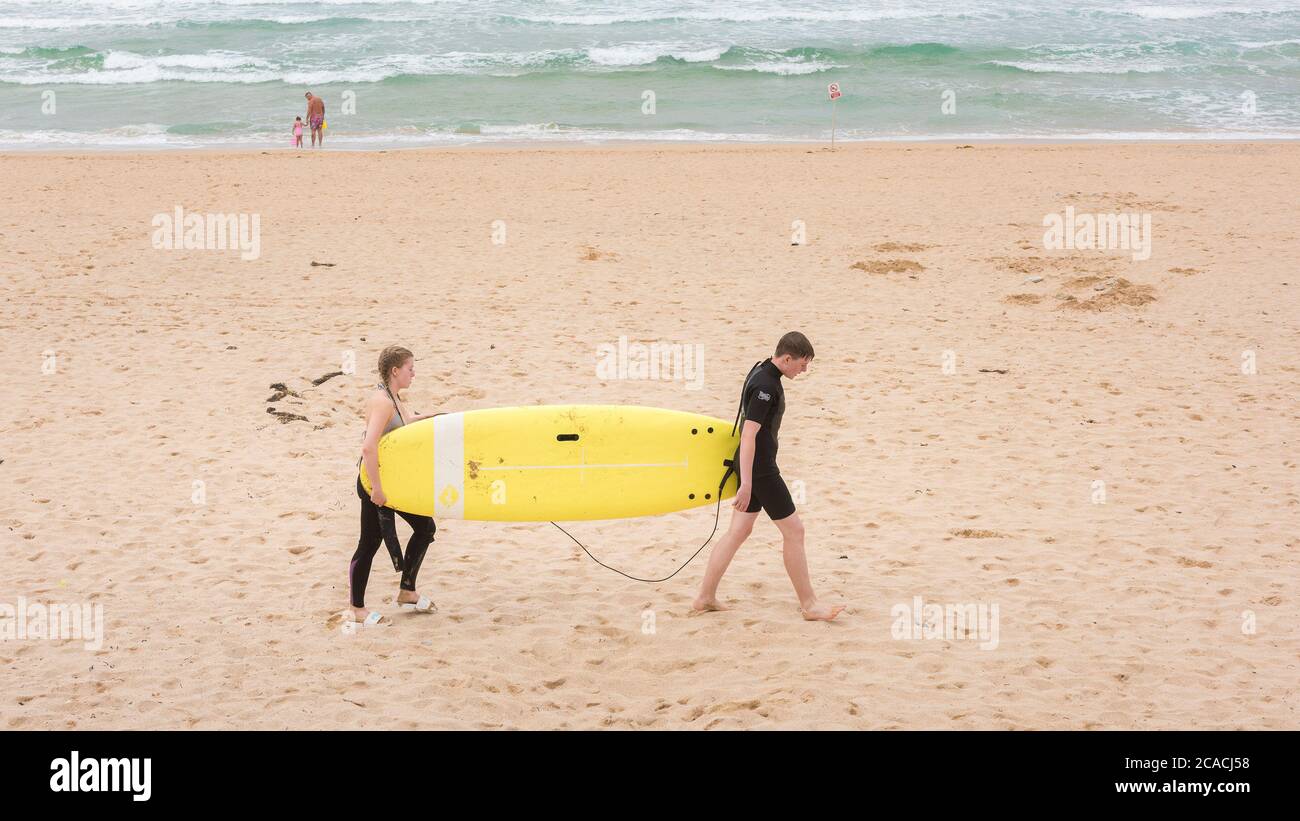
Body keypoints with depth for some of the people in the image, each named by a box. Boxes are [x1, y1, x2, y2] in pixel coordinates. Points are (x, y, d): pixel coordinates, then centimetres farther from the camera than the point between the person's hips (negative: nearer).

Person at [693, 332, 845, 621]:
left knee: (739, 531, 13)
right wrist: (746, 485, -29)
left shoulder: (760, 371, 9)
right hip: (760, 470, -10)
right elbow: (748, 436, -26)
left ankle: (705, 597, 15)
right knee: (793, 530, -1)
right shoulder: (765, 387, -22)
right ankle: (809, 605, 7)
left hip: (750, 465, 10)